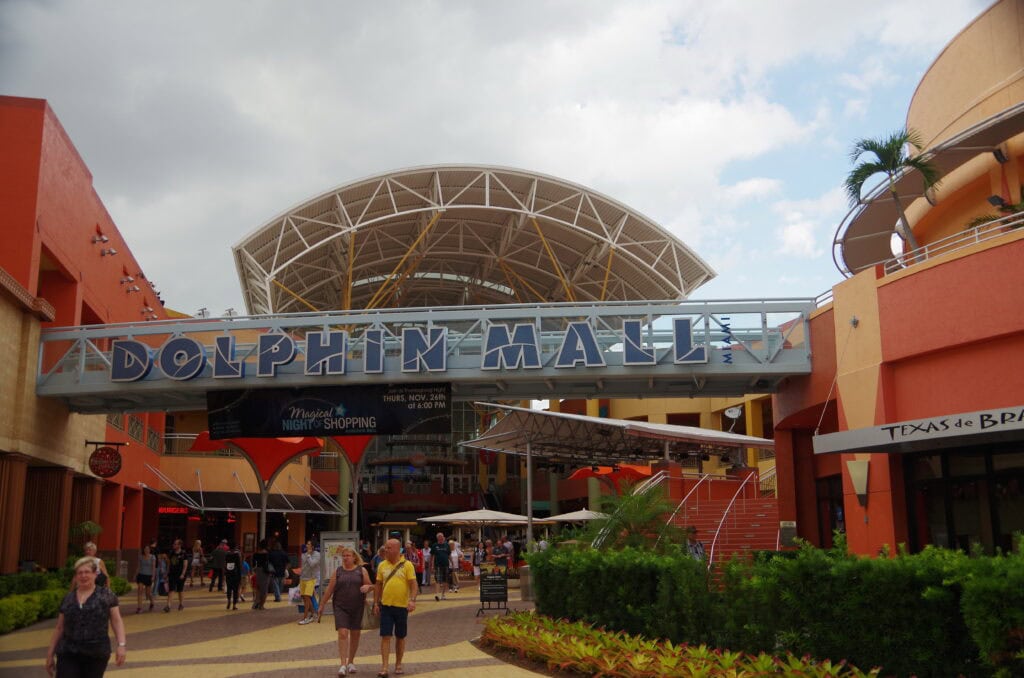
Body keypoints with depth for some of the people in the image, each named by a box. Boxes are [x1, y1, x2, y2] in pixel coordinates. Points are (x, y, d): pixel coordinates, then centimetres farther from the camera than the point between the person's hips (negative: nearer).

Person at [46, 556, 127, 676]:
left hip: (97, 655, -2)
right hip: (68, 654, 2)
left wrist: (121, 645, -13)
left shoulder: (106, 595, 0)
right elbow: (59, 628, 14)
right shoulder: (68, 598, 9)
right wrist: (50, 654, 14)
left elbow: (117, 621, -2)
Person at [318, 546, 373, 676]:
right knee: (343, 634, -12)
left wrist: (367, 587, -17)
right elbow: (329, 589, 7)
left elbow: (371, 586, 7)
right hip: (341, 607, -1)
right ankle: (343, 664, -11)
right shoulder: (338, 571, 5)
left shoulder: (361, 570, 4)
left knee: (355, 635, 9)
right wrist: (322, 605, 7)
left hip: (357, 607, 1)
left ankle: (351, 662, 25)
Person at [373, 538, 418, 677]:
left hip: (402, 606, -1)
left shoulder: (407, 565, -5)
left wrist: (412, 600, -21)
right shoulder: (382, 565, 5)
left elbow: (413, 585, -7)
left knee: (400, 637, 11)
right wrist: (376, 603, 6)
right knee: (385, 636, -3)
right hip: (386, 606, 1)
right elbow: (378, 585, 10)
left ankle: (398, 665, 25)